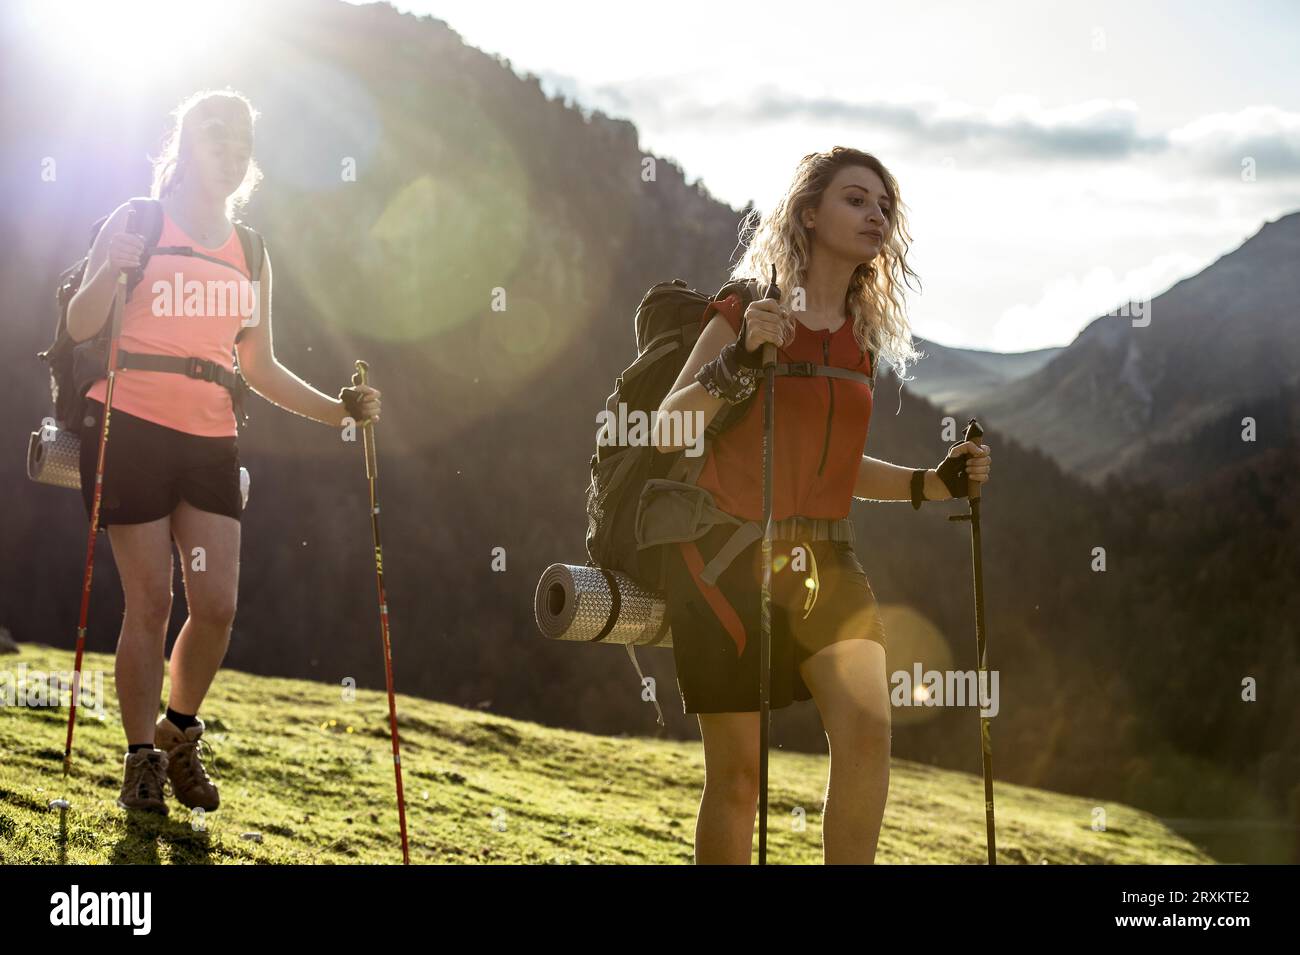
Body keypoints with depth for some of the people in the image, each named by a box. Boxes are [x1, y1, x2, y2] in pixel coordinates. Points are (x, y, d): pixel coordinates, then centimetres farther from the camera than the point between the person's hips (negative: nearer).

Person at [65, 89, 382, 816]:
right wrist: (111, 271, -24)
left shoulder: (249, 252, 14)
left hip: (211, 441, 4)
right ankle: (142, 759, 11)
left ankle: (180, 735, 21)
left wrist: (337, 410, 5)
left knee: (218, 605, -3)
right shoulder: (137, 224, 0)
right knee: (152, 602, -4)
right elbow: (80, 329, -5)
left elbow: (259, 368, 16)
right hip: (131, 429, -4)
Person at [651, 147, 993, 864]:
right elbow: (667, 431, -8)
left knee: (868, 729, -18)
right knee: (737, 770, -2)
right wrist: (740, 360, -22)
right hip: (728, 555, -5)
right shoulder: (749, 313, -4)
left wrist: (935, 483, 10)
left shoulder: (860, 340, 12)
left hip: (824, 559, 5)